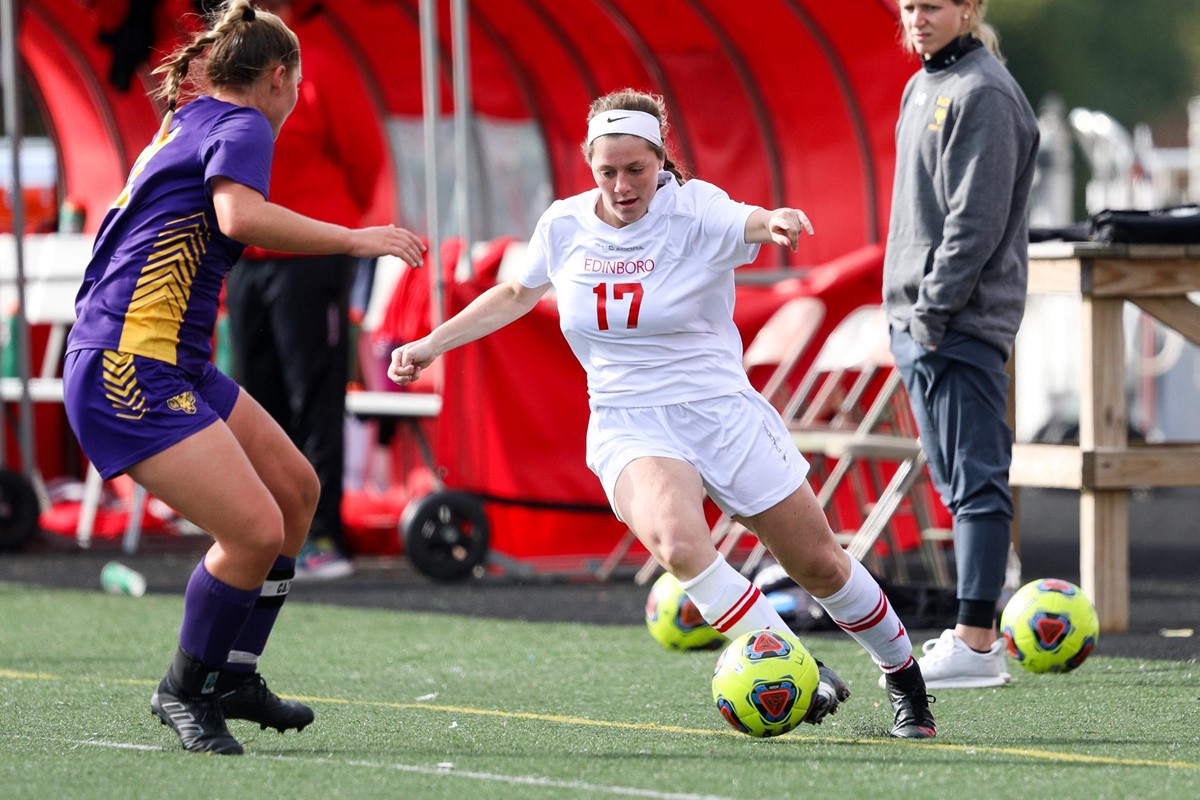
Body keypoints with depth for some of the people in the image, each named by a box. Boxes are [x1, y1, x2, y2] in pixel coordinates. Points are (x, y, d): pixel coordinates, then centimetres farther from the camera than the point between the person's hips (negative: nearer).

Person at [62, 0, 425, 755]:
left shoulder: (185, 128, 21)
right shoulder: (242, 126, -7)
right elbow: (239, 215, -27)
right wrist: (355, 239, -21)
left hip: (176, 365, 11)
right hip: (130, 372, -11)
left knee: (296, 488, 15)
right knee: (255, 530, -16)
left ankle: (234, 678, 22)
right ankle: (184, 690, 3)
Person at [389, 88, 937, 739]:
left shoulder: (694, 210, -12)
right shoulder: (563, 225, 0)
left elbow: (745, 222, -34)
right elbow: (516, 294, 20)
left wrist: (776, 220, -57)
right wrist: (432, 344, 18)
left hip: (723, 415, -1)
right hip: (629, 429, 1)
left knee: (819, 565, 6)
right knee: (678, 543, -31)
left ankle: (905, 678, 33)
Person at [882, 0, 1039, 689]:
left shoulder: (983, 93, -12)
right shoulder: (924, 86, 17)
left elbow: (977, 221, -17)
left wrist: (934, 310, -18)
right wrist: (909, 313, 16)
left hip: (965, 322, -10)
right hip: (919, 320, 10)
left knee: (976, 478, -9)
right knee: (957, 482, 12)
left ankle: (976, 644, -10)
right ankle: (980, 629, 17)